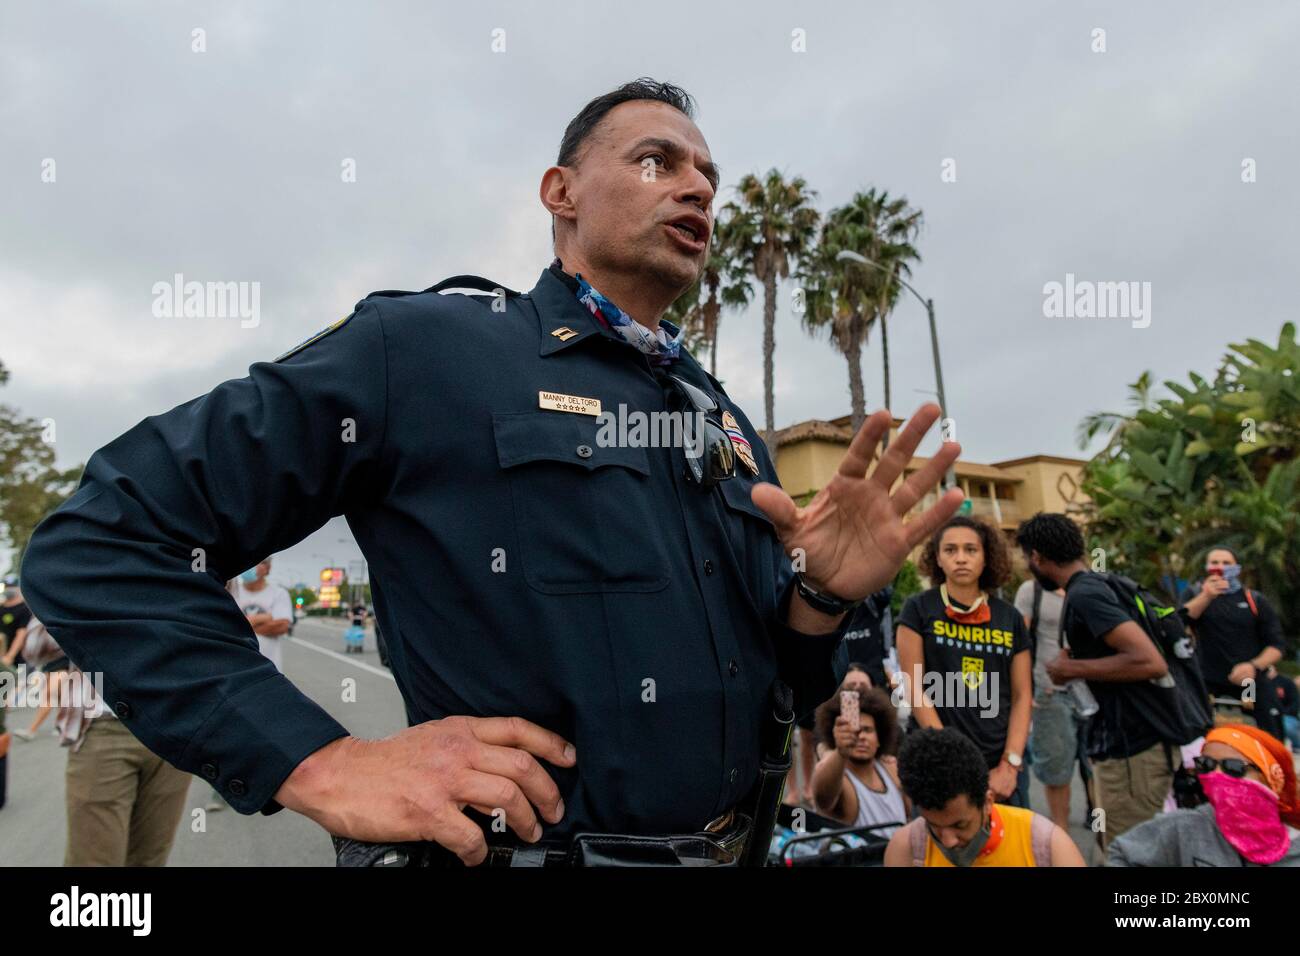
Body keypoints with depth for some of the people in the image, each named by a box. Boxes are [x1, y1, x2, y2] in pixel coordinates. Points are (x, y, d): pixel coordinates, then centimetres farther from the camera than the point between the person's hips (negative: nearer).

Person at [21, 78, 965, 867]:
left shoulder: (725, 421, 9)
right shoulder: (429, 346, -11)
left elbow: (769, 679, 13)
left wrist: (820, 600, -9)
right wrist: (321, 762, -20)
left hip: (728, 847, 7)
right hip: (511, 841, -6)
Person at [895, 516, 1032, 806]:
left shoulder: (1010, 618, 6)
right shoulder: (919, 609, -3)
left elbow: (1022, 696, 5)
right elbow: (914, 688, -7)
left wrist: (1010, 765, -4)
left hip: (999, 764, 3)